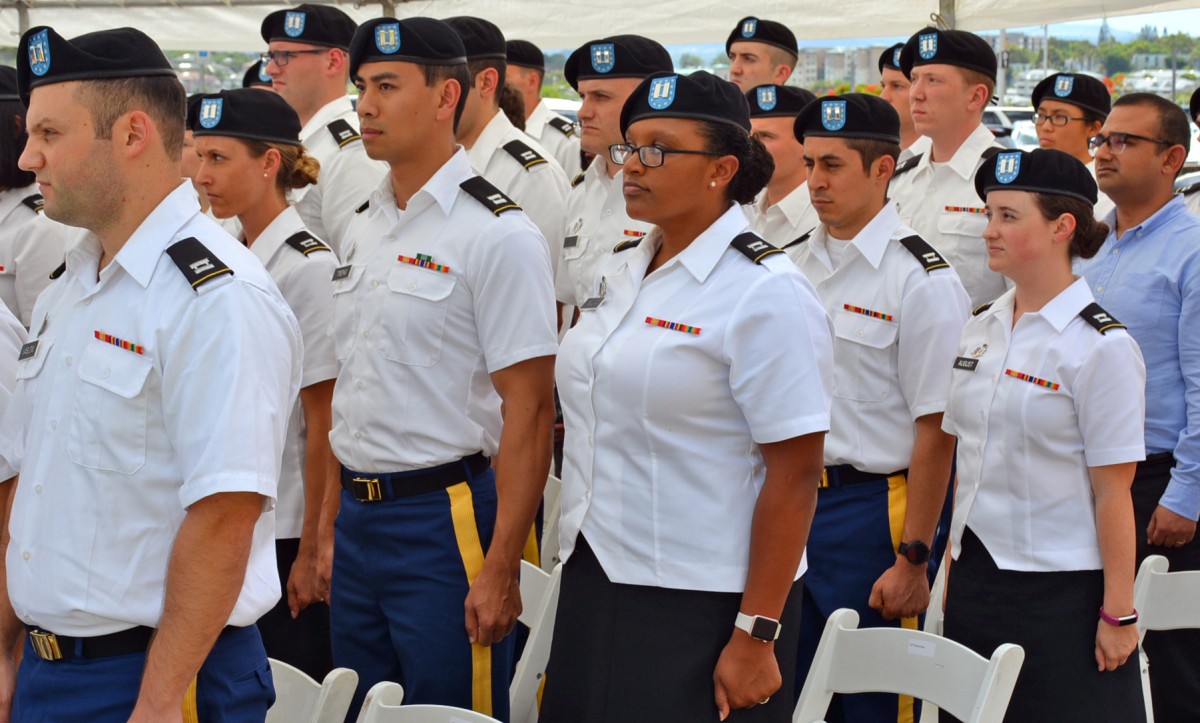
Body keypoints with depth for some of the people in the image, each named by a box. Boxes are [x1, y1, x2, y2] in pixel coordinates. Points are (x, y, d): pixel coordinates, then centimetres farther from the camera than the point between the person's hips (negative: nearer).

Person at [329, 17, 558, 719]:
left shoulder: (498, 234, -12)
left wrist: (501, 569, -19)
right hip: (358, 520, 8)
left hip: (445, 520, -7)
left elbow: (529, 410, -16)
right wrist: (333, 519, 15)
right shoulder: (367, 227, 11)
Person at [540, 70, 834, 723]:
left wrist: (756, 638, -18)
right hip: (593, 590, 7)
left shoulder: (765, 294, -13)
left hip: (702, 612, -7)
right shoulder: (618, 274, 10)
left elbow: (794, 475, -16)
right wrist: (580, 583, 17)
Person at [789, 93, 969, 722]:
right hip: (794, 501, 7)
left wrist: (912, 559, -16)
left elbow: (936, 432, -15)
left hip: (872, 509, -7)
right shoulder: (800, 264, 9)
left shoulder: (922, 280, -13)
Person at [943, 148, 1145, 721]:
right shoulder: (981, 330, 8)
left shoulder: (1101, 346, -12)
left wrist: (1119, 614, -13)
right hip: (975, 578, 6)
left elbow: (1113, 492, -13)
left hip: (1062, 589, -6)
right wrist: (953, 568, 13)